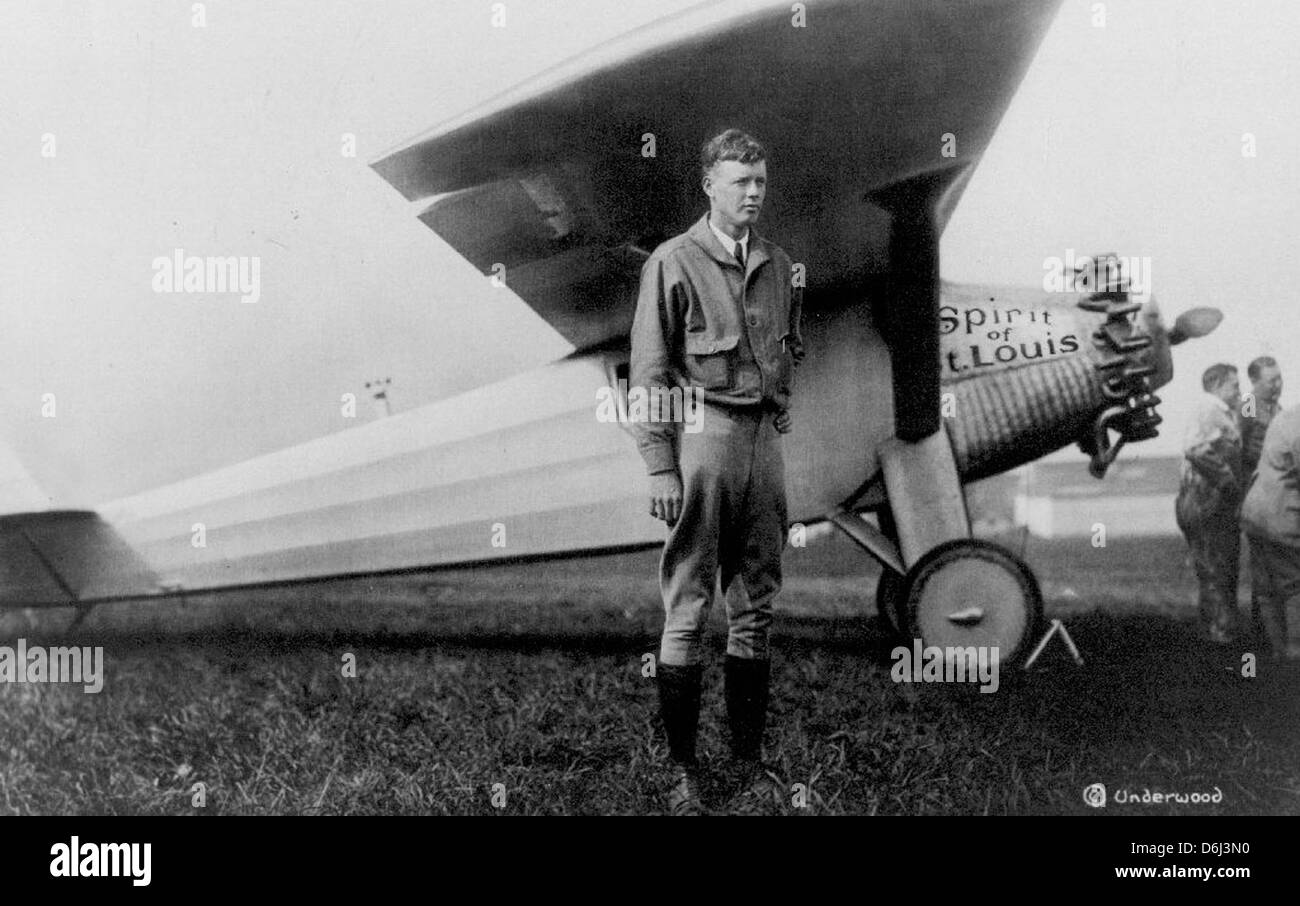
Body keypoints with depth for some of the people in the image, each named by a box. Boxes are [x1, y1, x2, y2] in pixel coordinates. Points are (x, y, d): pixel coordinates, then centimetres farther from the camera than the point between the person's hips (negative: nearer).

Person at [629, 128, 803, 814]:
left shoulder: (778, 266, 13)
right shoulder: (673, 263, -4)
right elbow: (648, 374, -7)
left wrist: (780, 409, 12)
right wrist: (659, 468, -13)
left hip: (764, 437, 6)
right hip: (700, 432, -6)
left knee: (756, 605, 9)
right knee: (687, 609, -2)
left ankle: (748, 758, 18)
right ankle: (681, 768, 5)